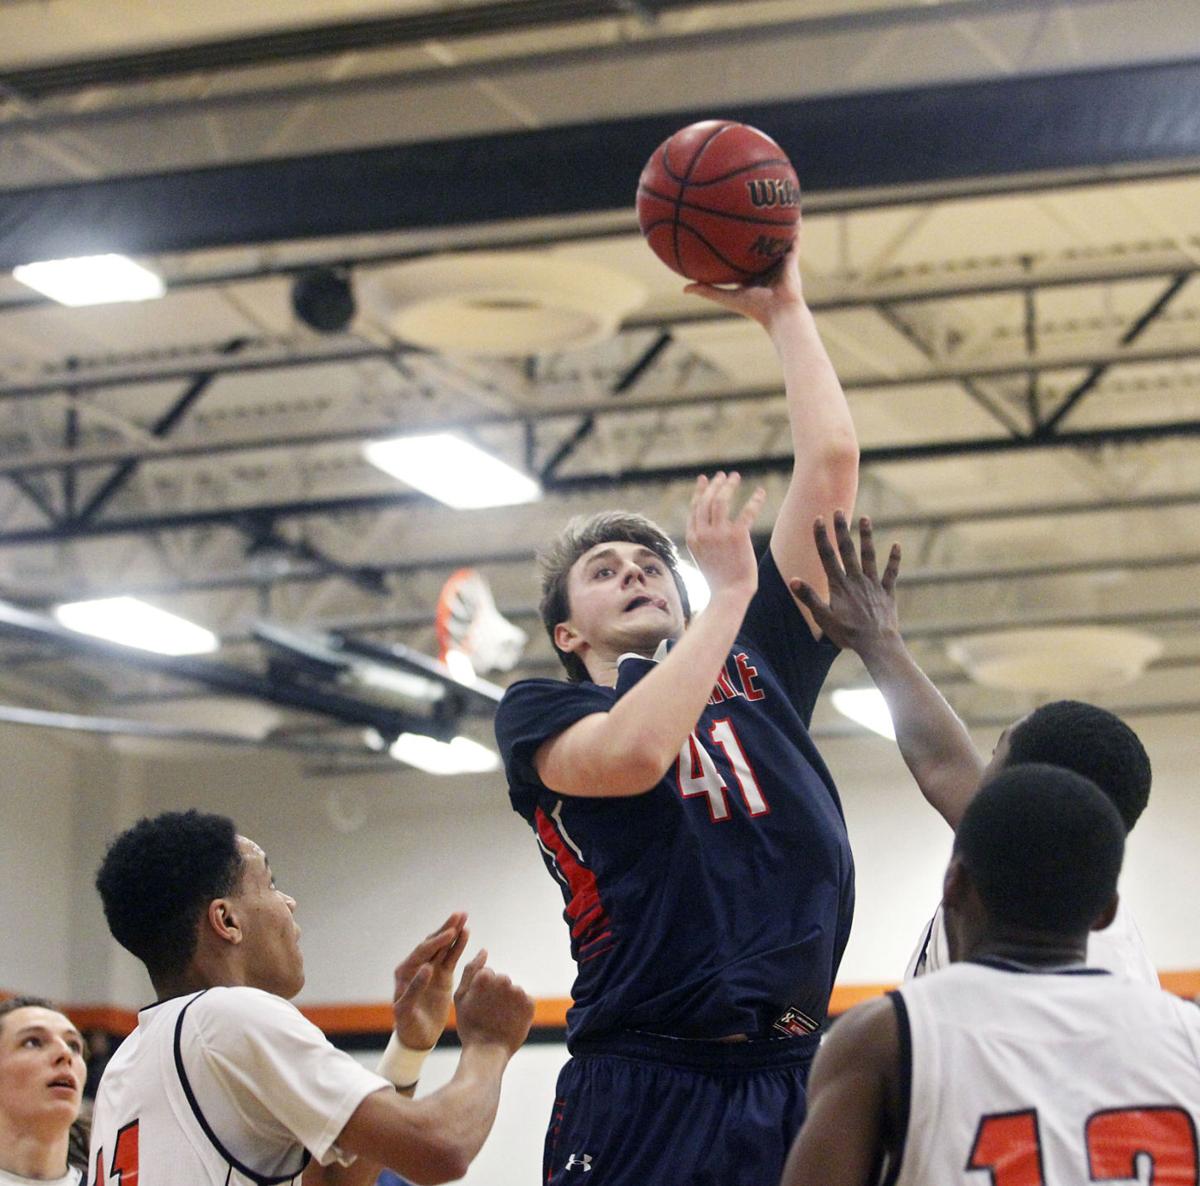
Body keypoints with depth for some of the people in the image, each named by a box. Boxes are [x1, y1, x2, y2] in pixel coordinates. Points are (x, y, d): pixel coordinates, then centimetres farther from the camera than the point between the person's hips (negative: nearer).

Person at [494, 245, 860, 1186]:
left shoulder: (756, 669, 21)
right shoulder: (538, 713, 12)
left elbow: (832, 463, 17)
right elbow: (632, 753, -12)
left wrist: (784, 312, 20)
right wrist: (728, 589, -4)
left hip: (794, 1082, 3)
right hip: (645, 1084, -3)